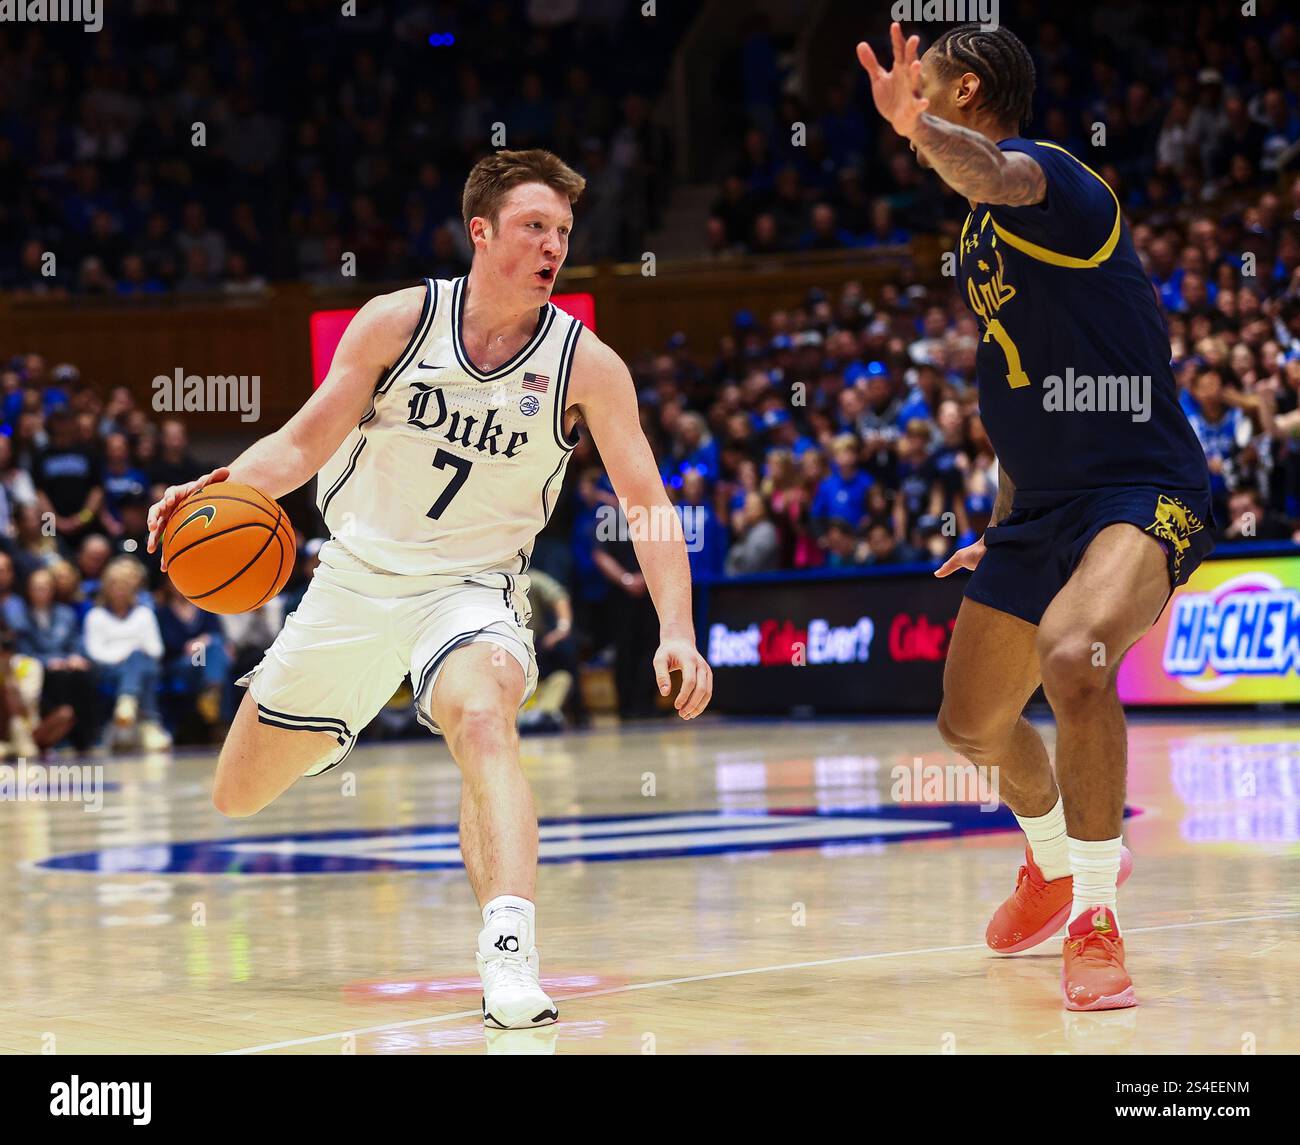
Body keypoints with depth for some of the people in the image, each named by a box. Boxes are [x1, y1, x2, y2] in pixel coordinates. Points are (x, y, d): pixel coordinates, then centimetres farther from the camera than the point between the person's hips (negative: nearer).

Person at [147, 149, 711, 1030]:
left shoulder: (587, 365, -12)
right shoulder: (396, 322, -10)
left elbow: (647, 503, -12)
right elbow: (303, 444, -5)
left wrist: (677, 630, -25)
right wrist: (220, 487, -25)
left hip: (473, 586, -2)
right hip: (358, 573, 2)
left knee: (483, 719, -37)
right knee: (236, 798, 10)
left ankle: (511, 953, -45)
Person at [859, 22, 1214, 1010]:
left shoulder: (1046, 172, -12)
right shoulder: (981, 234, 16)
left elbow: (995, 174, -40)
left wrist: (916, 126, -60)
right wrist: (1007, 529, 27)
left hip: (1143, 492, -10)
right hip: (1043, 504, 10)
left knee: (1073, 657, -36)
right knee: (973, 723, 18)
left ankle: (1095, 917, -21)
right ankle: (1056, 861, 49)